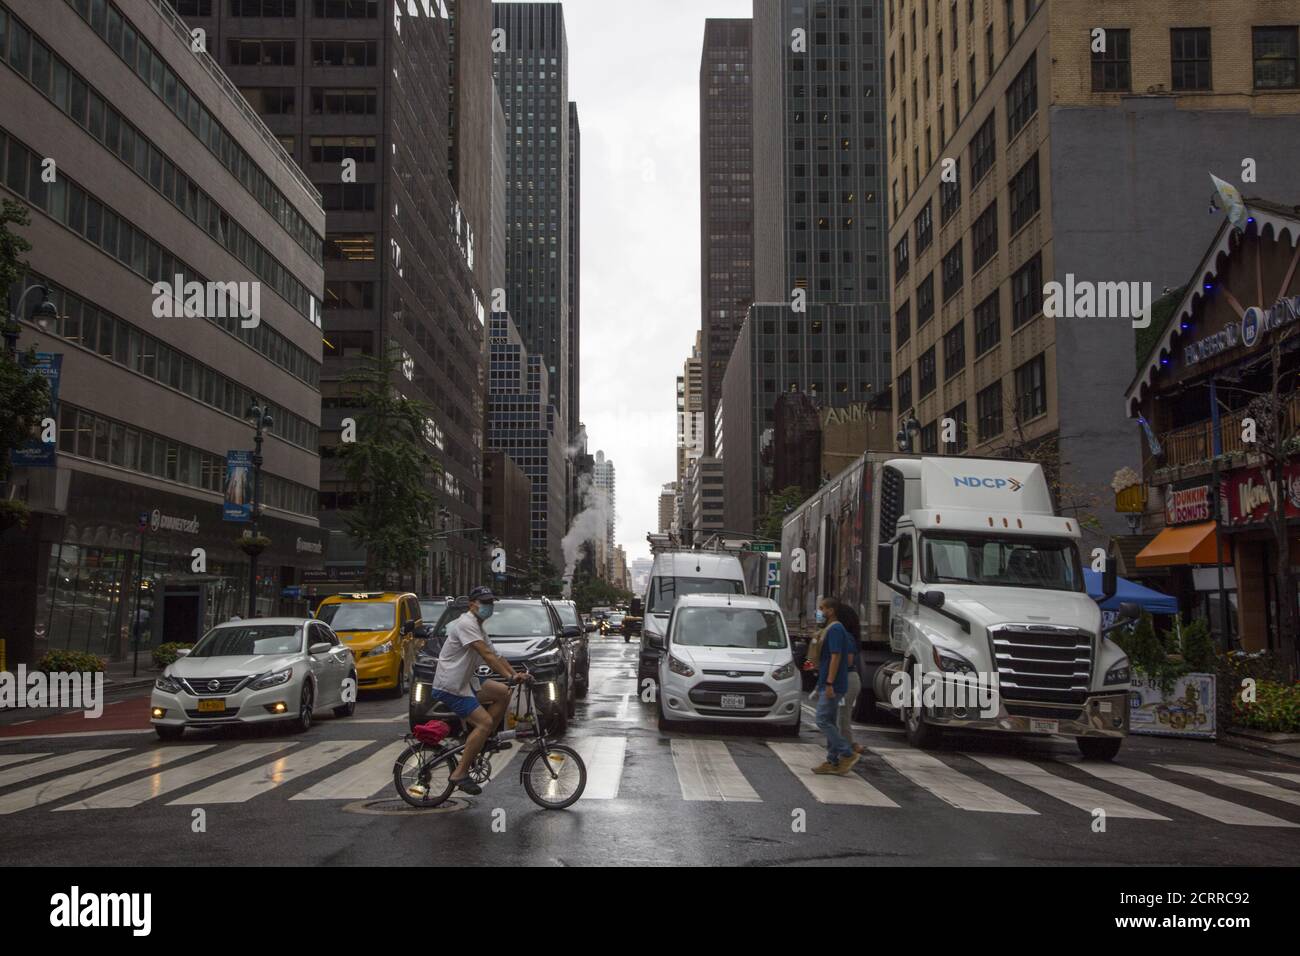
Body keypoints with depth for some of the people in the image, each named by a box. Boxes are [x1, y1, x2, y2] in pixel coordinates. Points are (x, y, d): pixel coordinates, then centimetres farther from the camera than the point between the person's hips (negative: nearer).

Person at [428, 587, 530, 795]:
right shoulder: (466, 624, -15)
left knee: (503, 693, 3)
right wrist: (510, 676, -29)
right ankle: (460, 774, -14)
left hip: (464, 682, 10)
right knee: (485, 722, -18)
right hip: (450, 686, -10)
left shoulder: (478, 628, 18)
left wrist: (516, 675, 5)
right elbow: (486, 655, -24)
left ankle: (482, 741, 7)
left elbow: (496, 656, 17)